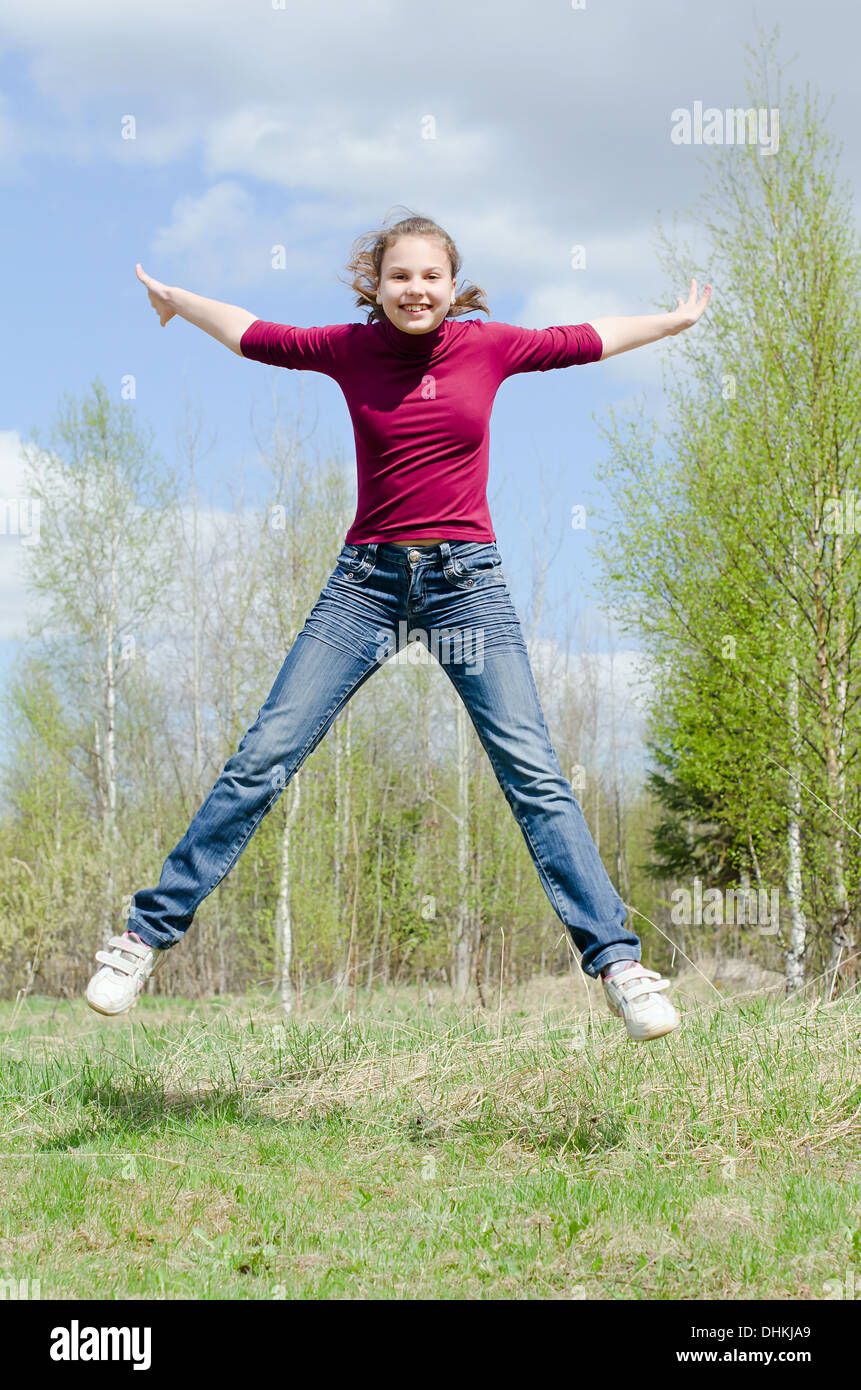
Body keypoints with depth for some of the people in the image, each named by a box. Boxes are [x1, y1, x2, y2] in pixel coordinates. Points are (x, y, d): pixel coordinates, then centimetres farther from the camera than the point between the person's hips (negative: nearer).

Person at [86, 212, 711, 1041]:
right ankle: (147, 937, 2)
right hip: (369, 577, 0)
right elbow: (251, 335, 19)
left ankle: (617, 963, -6)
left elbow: (585, 341, 18)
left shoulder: (489, 347, 3)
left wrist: (678, 320, 31)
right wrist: (176, 301, 31)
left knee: (534, 776, -8)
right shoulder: (349, 349, 3)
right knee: (262, 759, -5)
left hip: (467, 578, 0)